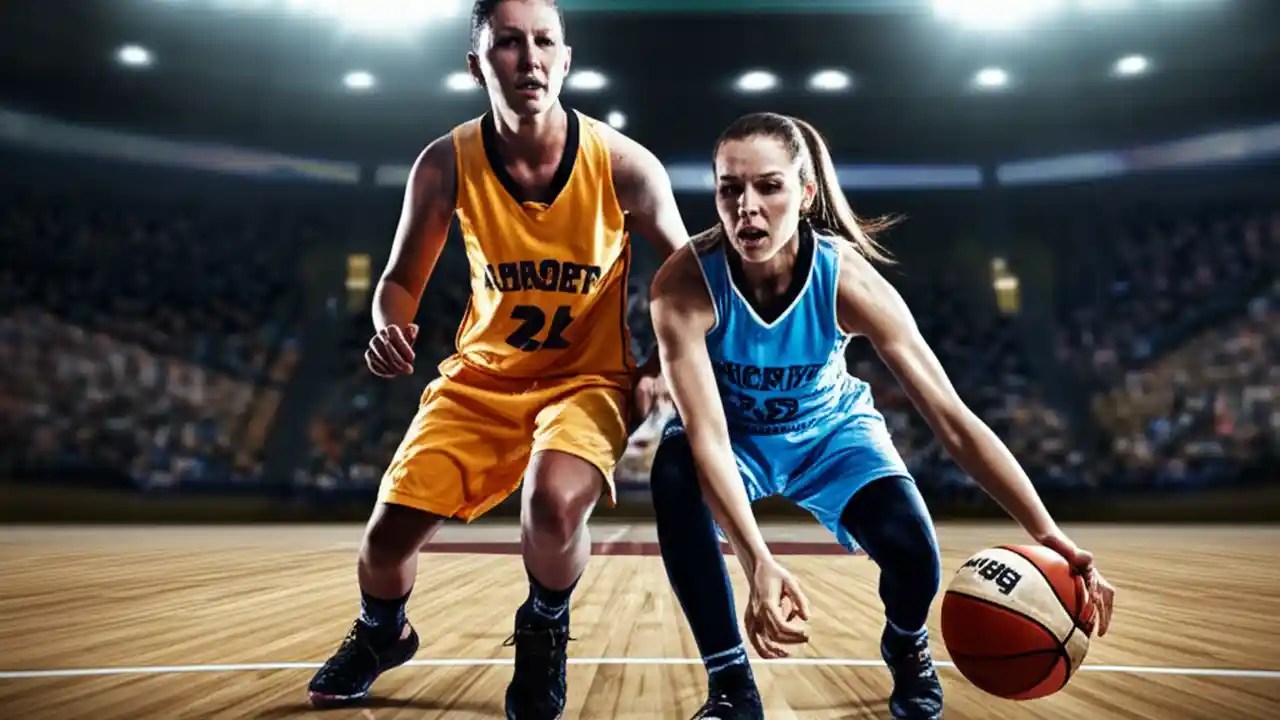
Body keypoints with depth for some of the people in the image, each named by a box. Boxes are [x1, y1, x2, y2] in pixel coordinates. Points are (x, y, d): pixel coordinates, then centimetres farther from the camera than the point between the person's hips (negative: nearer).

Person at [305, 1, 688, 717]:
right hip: (481, 376, 2)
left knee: (554, 502, -33)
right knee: (389, 532, -5)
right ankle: (382, 635, 34)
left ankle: (544, 634, 4)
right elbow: (401, 281, 1)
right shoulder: (448, 164, -13)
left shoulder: (625, 166, -17)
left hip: (588, 377, -2)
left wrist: (659, 367, -13)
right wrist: (391, 328, -21)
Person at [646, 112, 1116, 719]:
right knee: (675, 474, -34)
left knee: (913, 555, -22)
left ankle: (906, 648, 18)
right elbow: (705, 431, -38)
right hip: (734, 434, 0)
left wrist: (1049, 537, -39)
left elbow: (952, 419, -31)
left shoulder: (846, 277, -30)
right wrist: (758, 564, -53)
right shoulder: (685, 283, -32)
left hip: (830, 431, 1)